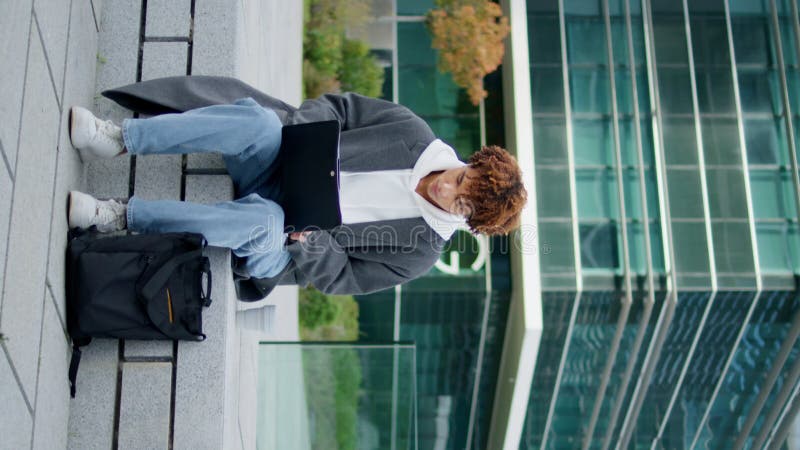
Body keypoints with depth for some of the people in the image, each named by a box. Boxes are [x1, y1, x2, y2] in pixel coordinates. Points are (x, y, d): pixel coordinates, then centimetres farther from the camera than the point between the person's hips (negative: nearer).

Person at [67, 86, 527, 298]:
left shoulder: (421, 250, -6)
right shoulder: (415, 134, 1)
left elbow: (342, 276, -6)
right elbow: (338, 107, 6)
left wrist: (310, 241, -24)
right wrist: (293, 121, -12)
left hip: (282, 242, -3)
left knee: (262, 221, -41)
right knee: (260, 122, -31)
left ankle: (118, 216, -33)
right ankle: (118, 137, -32)